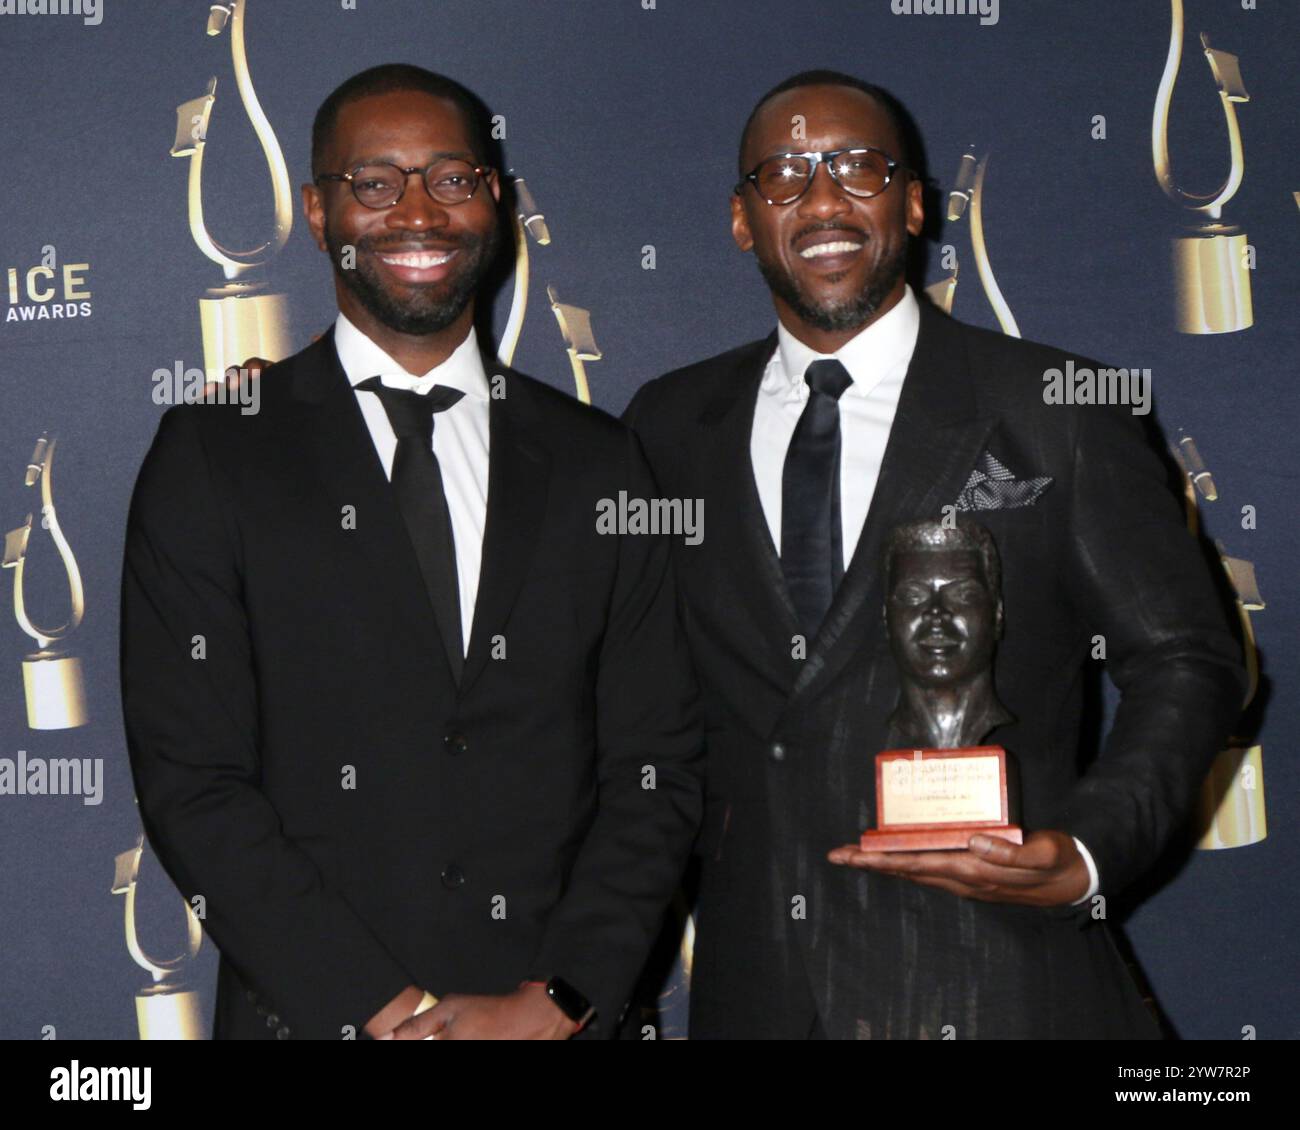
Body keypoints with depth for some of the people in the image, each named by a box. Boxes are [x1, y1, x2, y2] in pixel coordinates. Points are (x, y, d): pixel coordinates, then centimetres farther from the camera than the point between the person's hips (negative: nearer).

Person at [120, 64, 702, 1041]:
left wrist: (555, 999, -11)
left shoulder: (598, 463, 4)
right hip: (318, 1017, -2)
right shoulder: (213, 456, -3)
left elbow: (656, 768, 1)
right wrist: (381, 1006, -15)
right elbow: (191, 781, -9)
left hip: (558, 1022, 2)